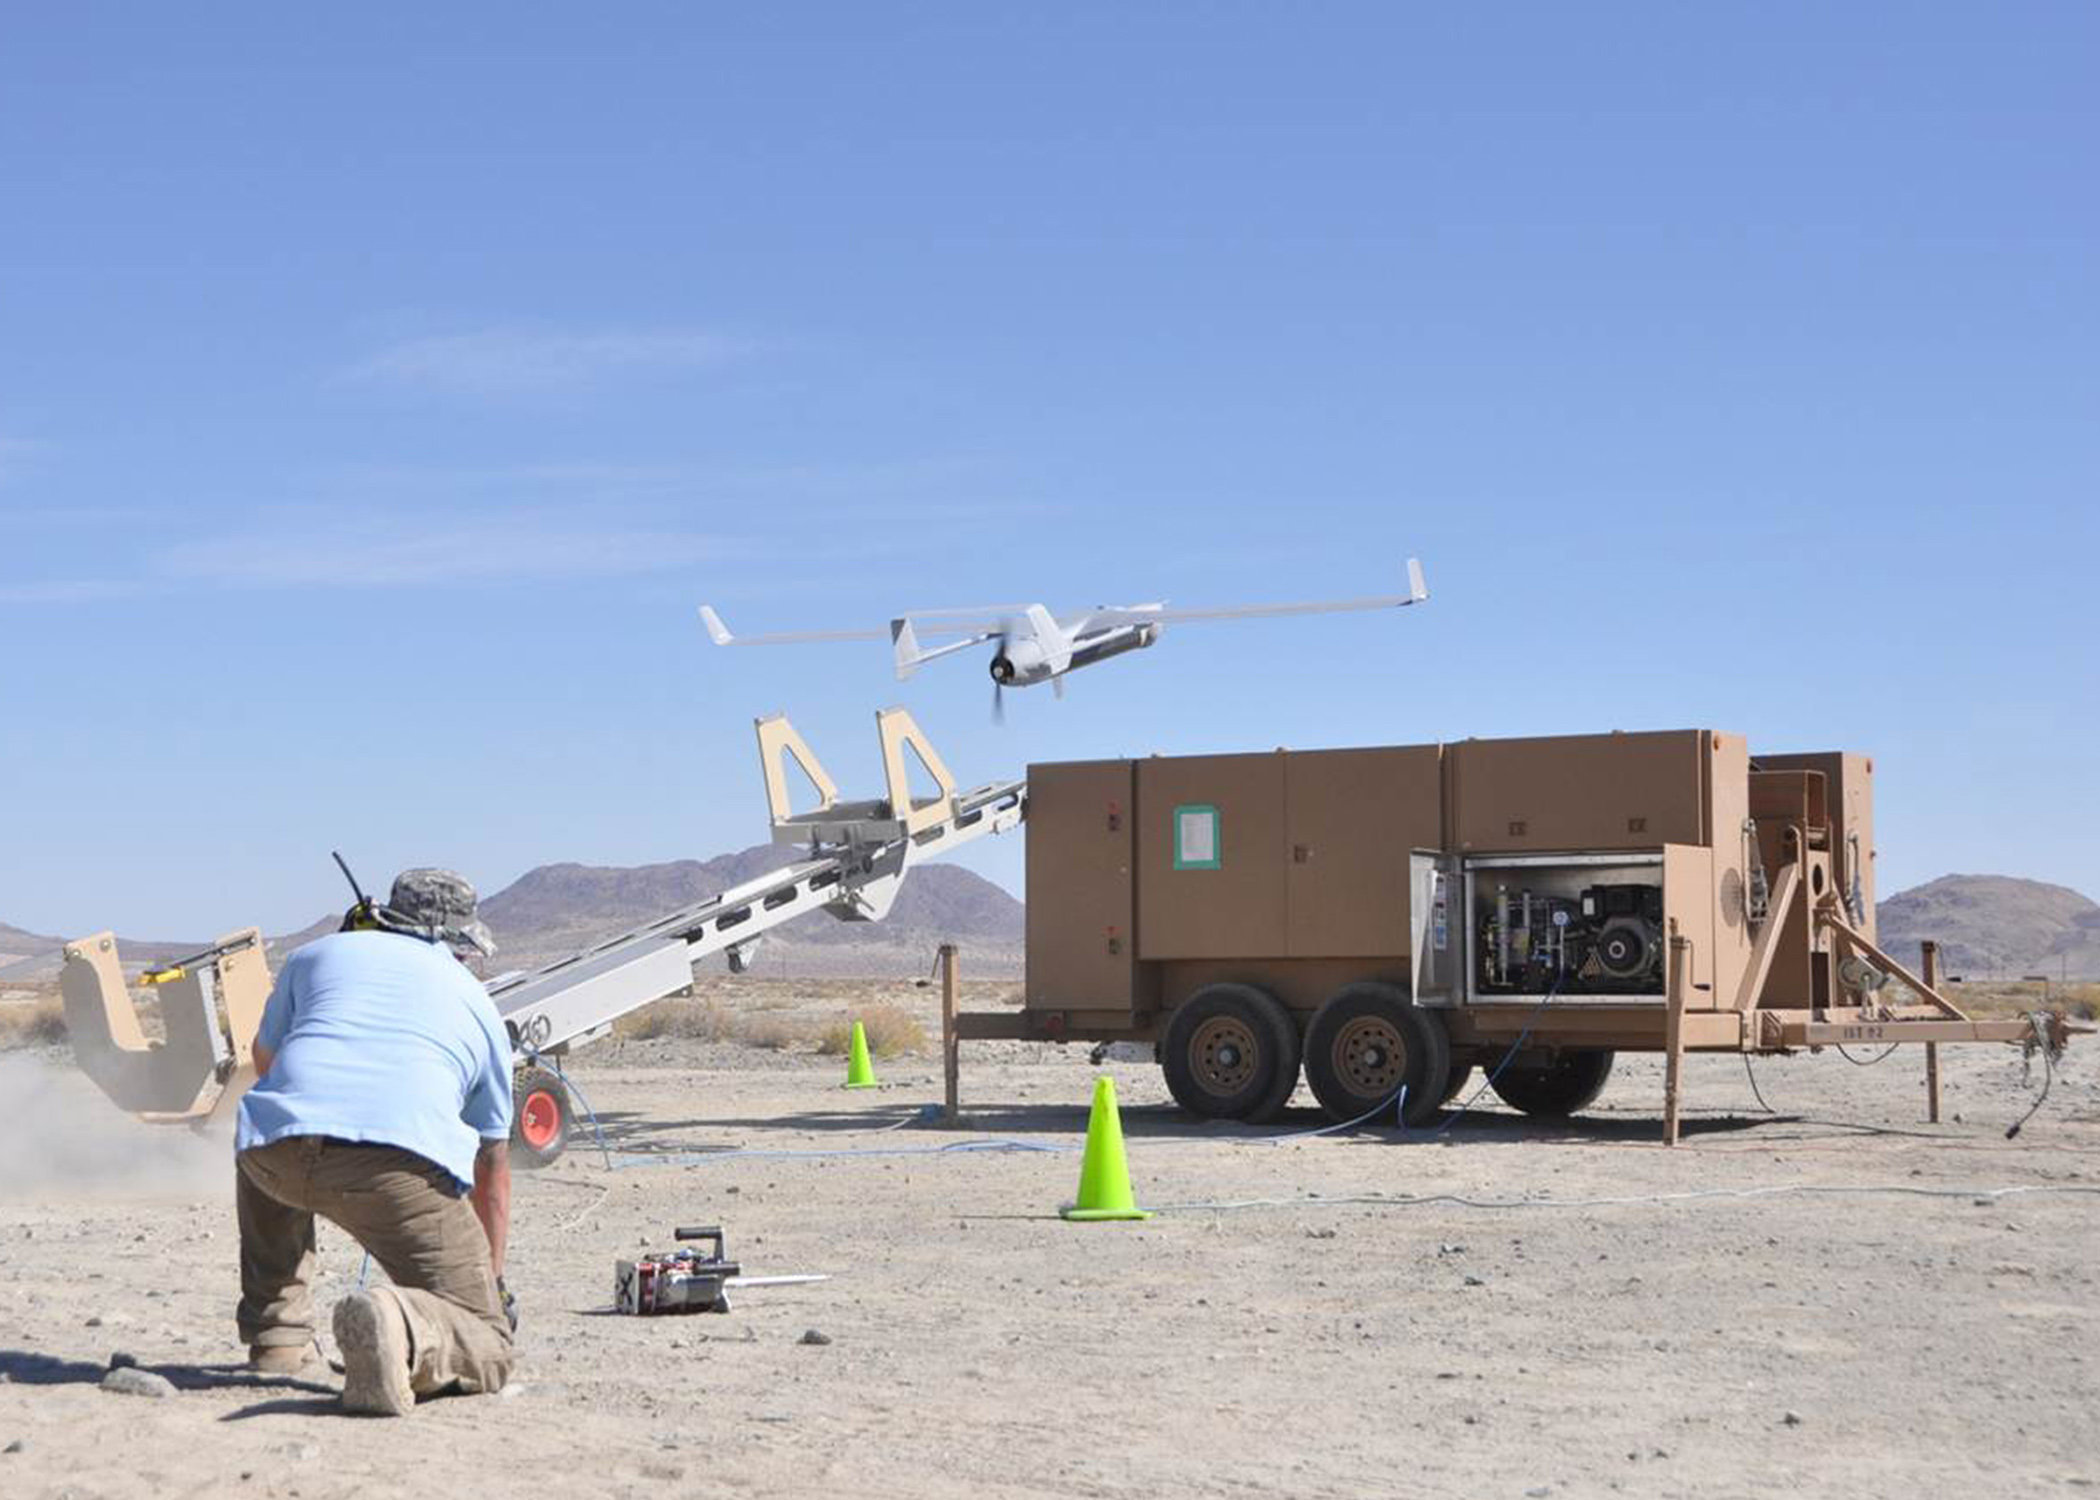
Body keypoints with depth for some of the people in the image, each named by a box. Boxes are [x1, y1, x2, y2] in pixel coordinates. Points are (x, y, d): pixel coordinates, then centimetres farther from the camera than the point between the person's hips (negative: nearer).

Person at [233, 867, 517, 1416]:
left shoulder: (320, 953, 30)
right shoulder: (477, 1004, 30)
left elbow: (264, 1060, 45)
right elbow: (492, 1167, 37)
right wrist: (493, 1283, 50)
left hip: (283, 1152, 2)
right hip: (404, 1163, -2)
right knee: (484, 1350, 4)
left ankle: (275, 1332, 36)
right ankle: (404, 1328, -29)